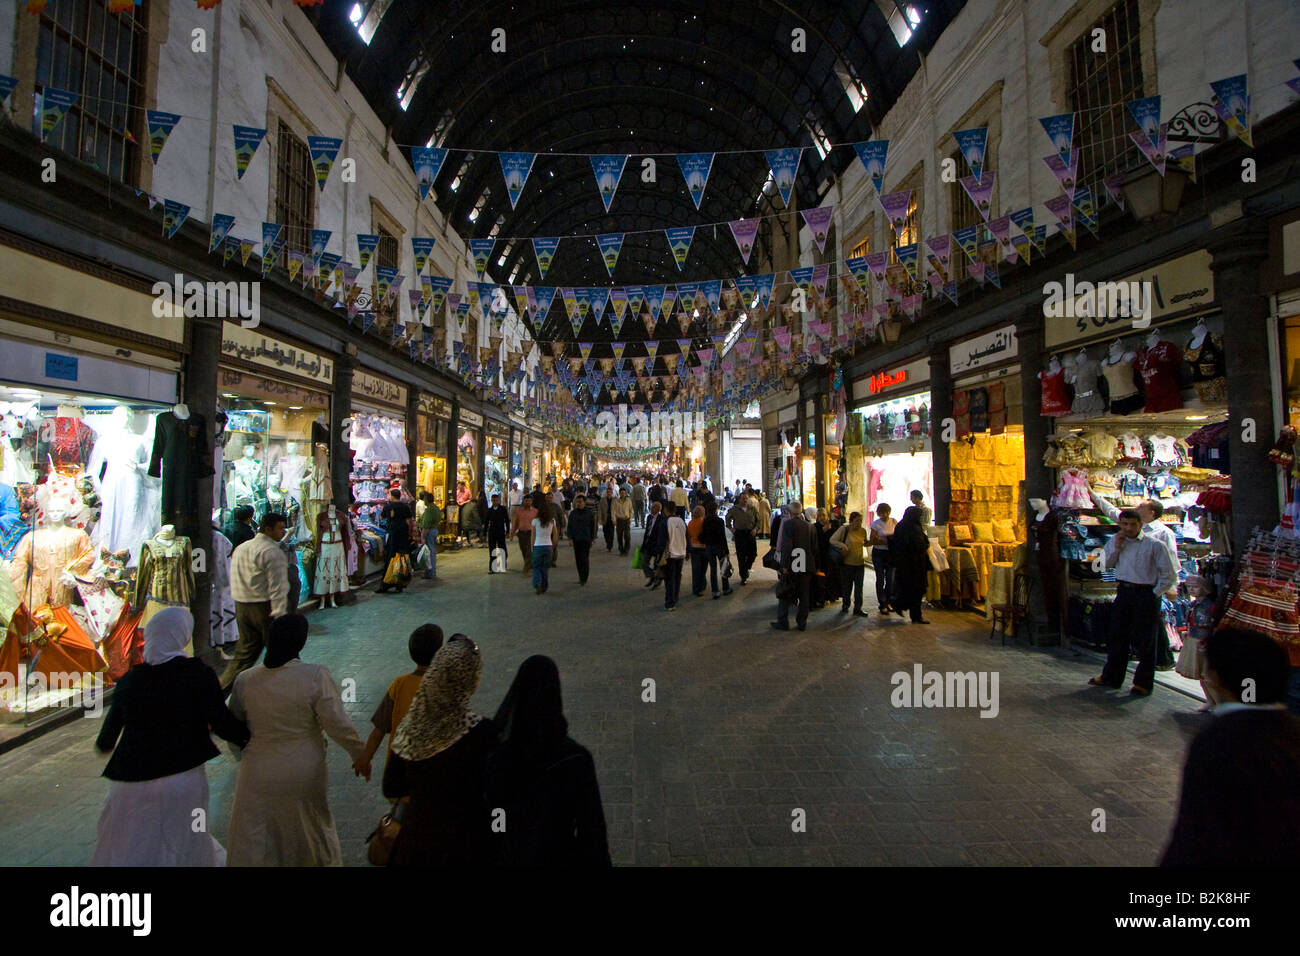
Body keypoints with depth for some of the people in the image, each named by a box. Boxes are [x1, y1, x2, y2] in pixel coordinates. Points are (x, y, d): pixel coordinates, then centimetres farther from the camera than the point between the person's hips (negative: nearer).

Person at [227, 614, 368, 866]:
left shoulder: (244, 680, -10)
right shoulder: (316, 676, -22)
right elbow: (338, 725, -20)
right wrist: (360, 754, -4)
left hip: (259, 774, 2)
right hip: (304, 773, -1)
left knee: (254, 839, 20)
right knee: (313, 826, 22)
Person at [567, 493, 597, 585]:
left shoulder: (590, 513, 1)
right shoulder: (573, 513, 6)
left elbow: (593, 526, 6)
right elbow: (569, 526, 9)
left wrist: (592, 539, 2)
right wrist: (570, 538, 0)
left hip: (586, 539, -3)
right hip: (576, 539, 3)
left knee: (585, 558, -8)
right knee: (578, 559, 6)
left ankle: (584, 579, -5)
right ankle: (580, 577, 16)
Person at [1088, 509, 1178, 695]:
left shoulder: (1154, 545, -8)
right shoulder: (1115, 541, 6)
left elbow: (1169, 575, -4)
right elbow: (1107, 564, 4)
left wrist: (1154, 594, -6)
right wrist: (1116, 547, -6)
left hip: (1146, 594, -4)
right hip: (1123, 592, 4)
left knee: (1145, 640, 4)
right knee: (1118, 636, 12)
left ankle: (1143, 683, 17)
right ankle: (1111, 677, 24)